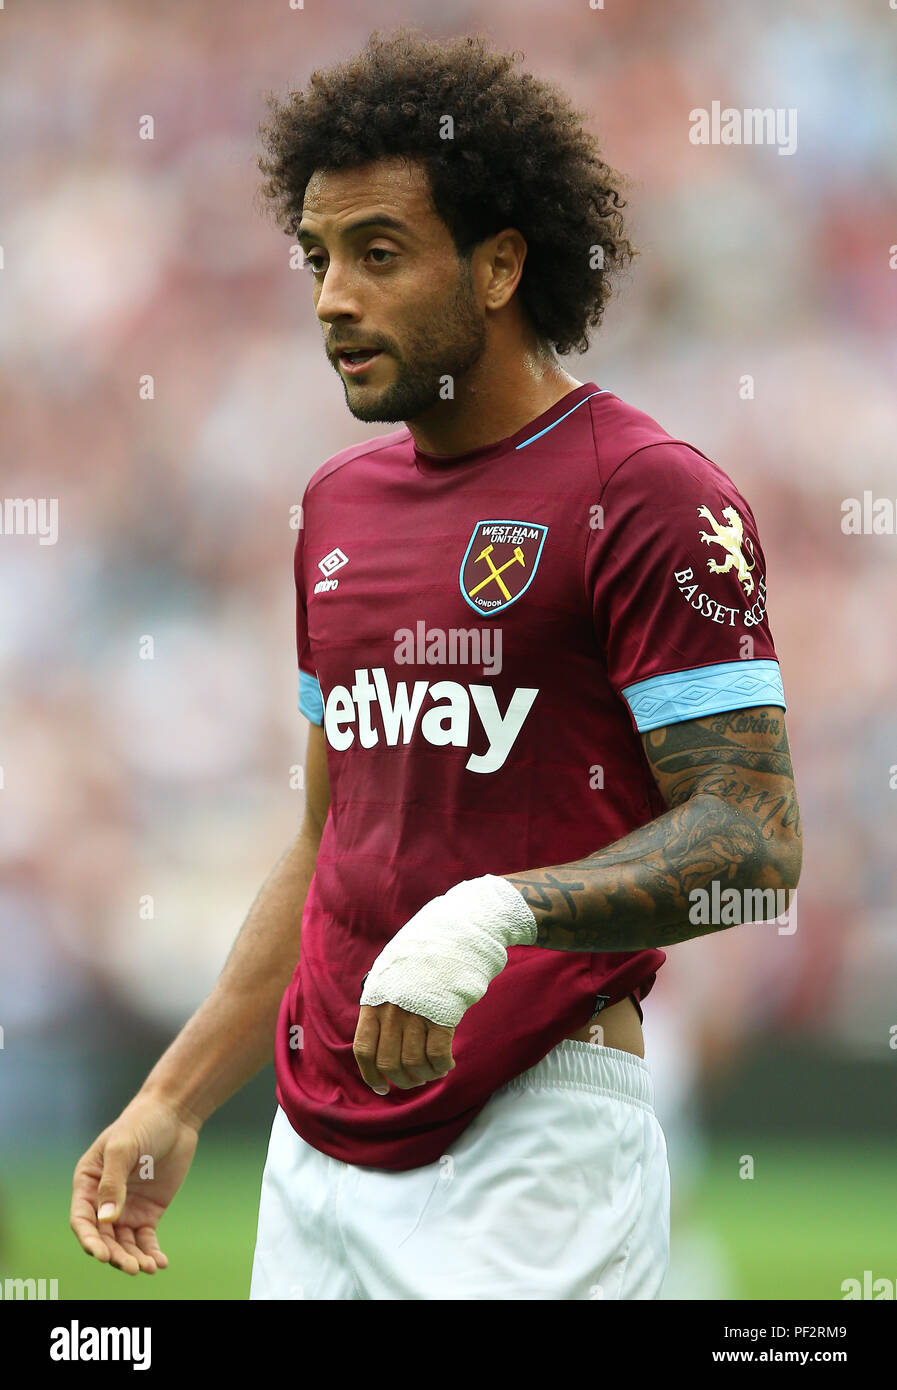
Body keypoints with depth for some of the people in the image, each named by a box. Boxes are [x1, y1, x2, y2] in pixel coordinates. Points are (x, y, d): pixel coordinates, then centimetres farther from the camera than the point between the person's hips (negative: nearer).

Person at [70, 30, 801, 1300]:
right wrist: (177, 1100, 16)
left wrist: (497, 912, -29)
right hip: (316, 1145, 7)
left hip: (536, 1140, -7)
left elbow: (752, 837, -15)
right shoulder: (341, 504, 16)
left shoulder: (651, 497, -8)